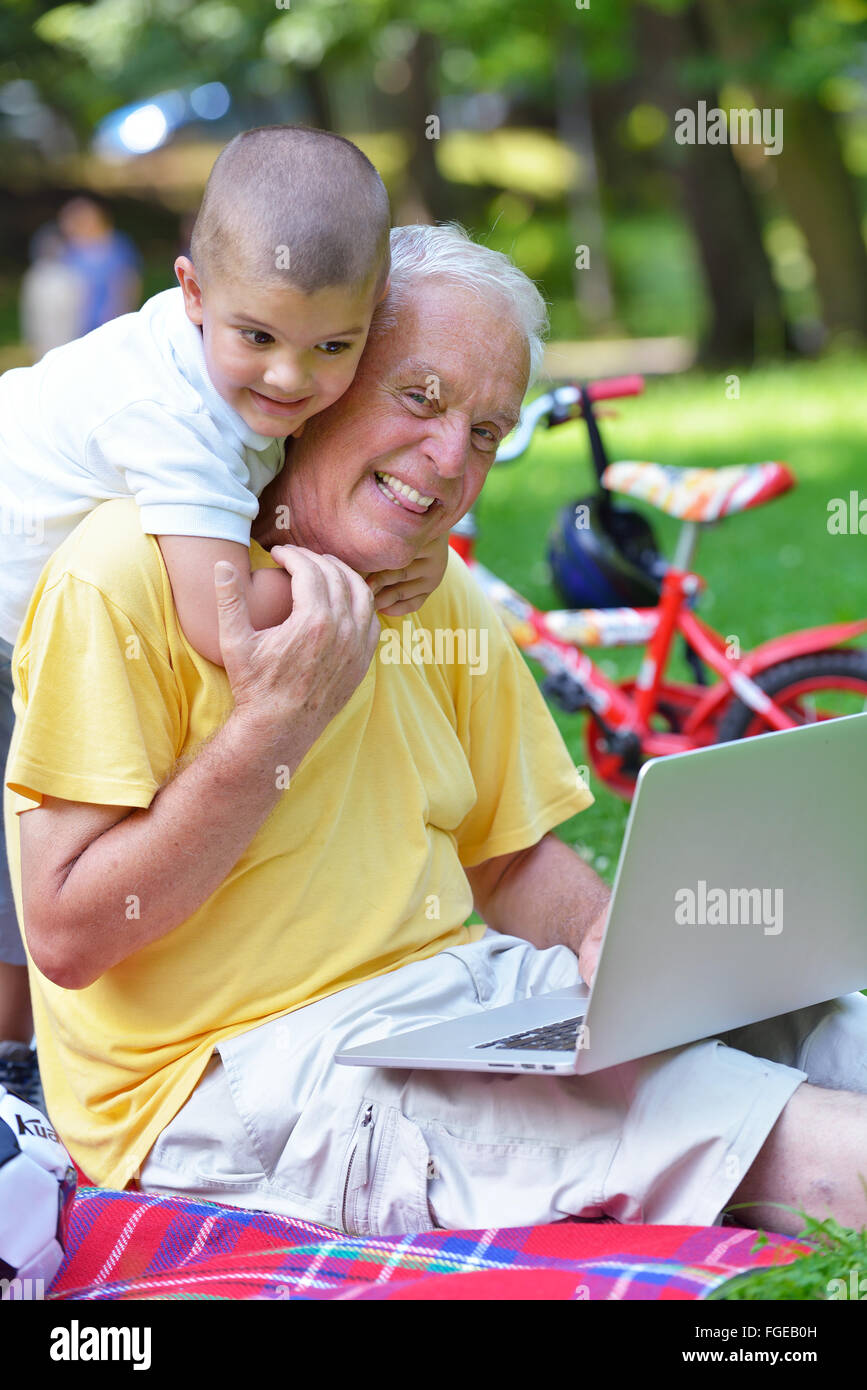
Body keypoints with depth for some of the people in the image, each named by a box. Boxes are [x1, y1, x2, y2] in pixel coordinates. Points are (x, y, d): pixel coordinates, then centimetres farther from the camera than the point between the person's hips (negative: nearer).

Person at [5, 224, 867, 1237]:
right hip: (233, 1069, -8)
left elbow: (514, 855, 19)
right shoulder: (131, 572, -12)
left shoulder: (438, 595, 13)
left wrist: (609, 936, -4)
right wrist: (277, 721, -19)